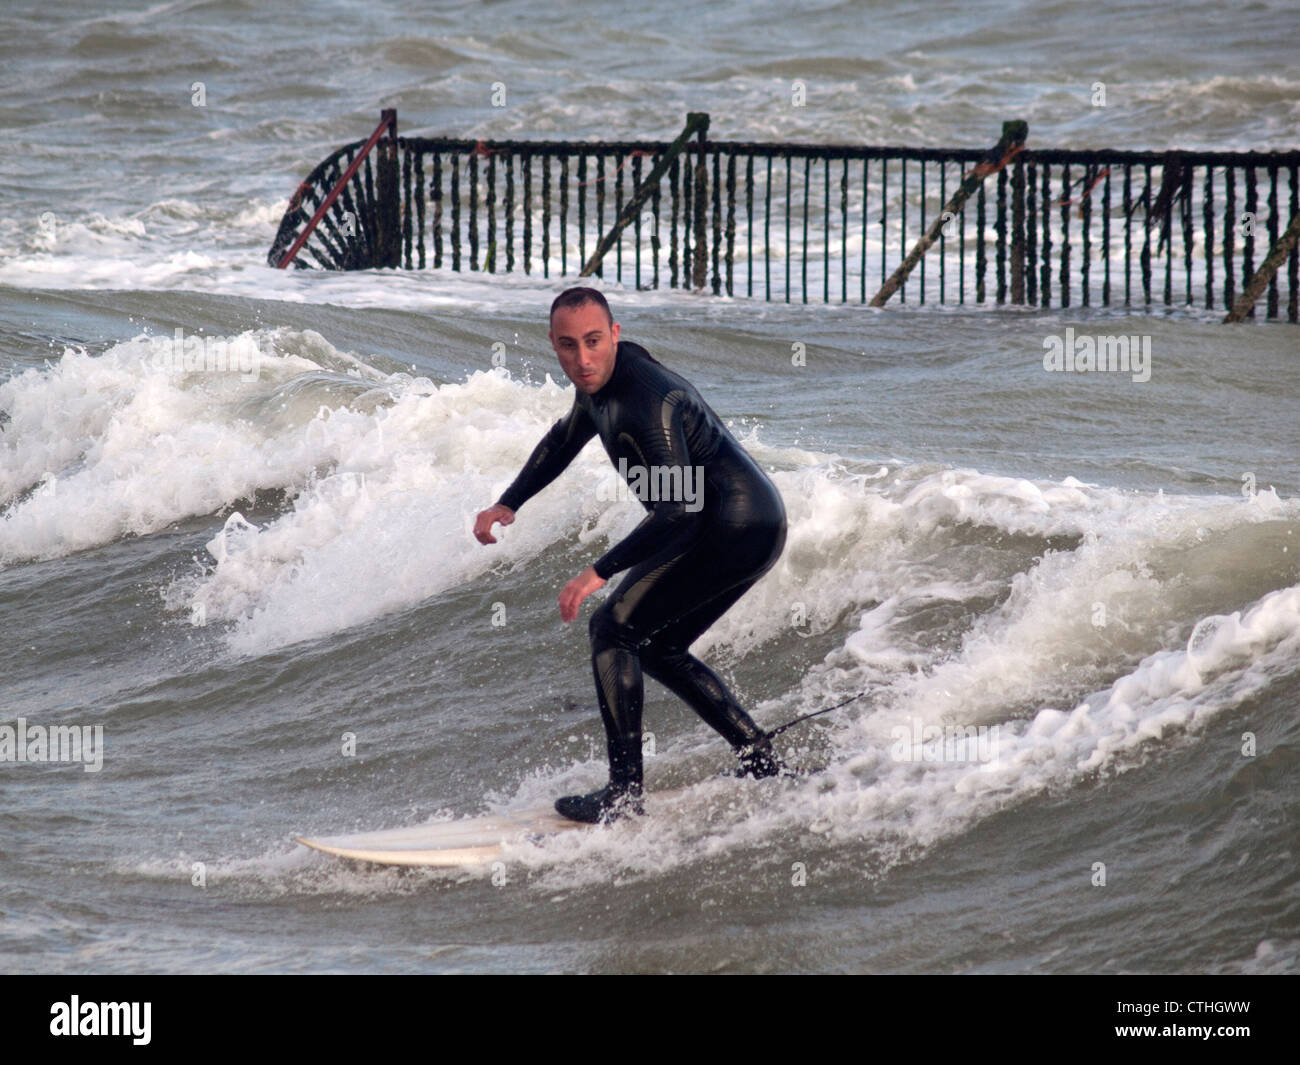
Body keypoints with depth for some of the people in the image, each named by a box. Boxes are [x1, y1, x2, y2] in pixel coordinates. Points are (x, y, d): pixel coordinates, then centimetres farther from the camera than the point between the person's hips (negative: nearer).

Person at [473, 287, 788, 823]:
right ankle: (762, 762, 19)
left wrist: (600, 572, -29)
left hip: (735, 528, -10)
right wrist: (507, 504, 22)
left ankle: (625, 790, -16)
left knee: (614, 627, -12)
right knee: (657, 648, 18)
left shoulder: (648, 400, -24)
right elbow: (564, 439, 29)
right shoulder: (601, 380, 7)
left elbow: (679, 512, -29)